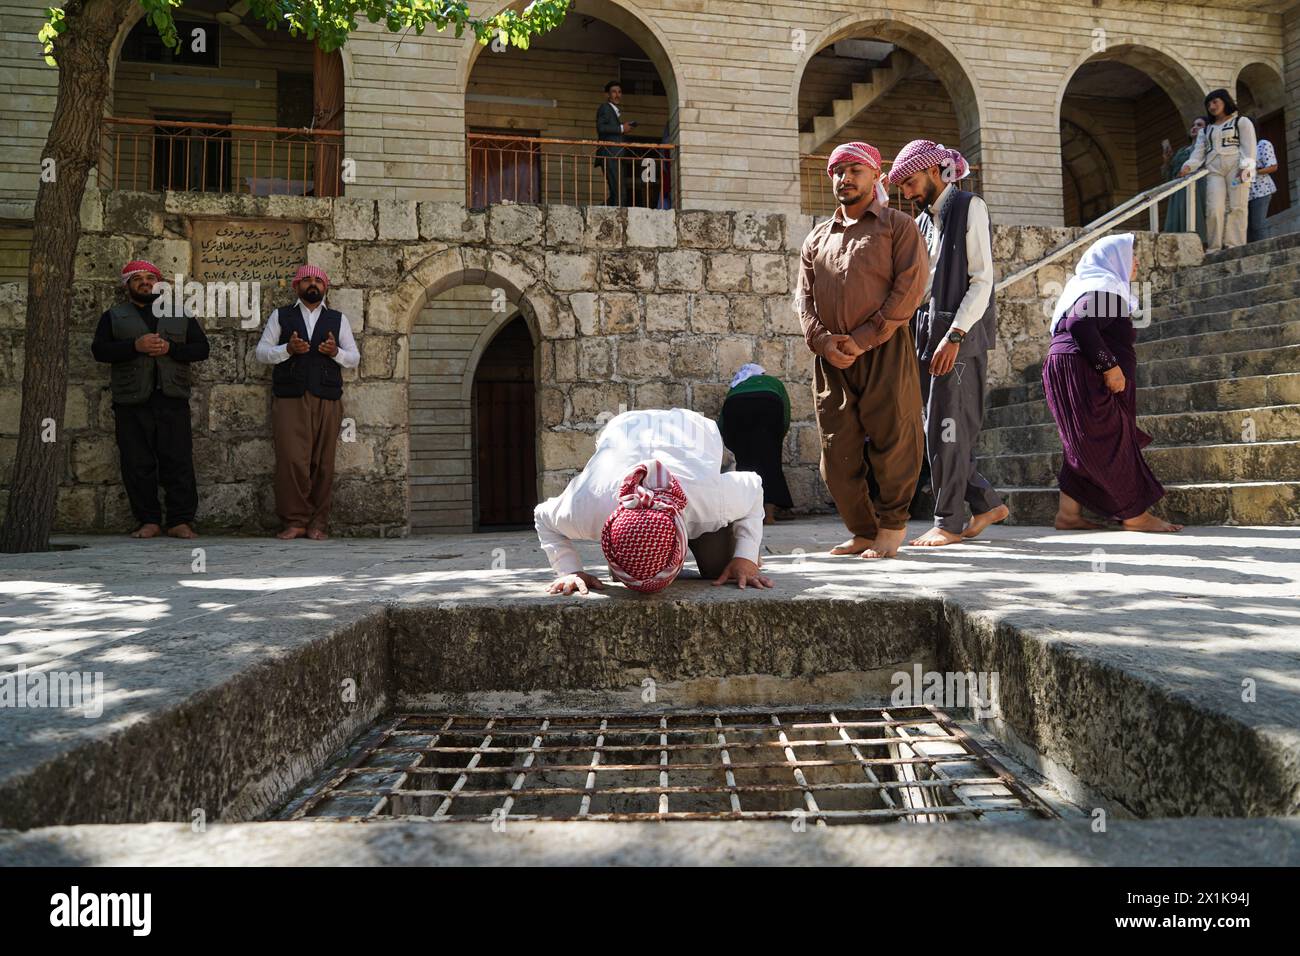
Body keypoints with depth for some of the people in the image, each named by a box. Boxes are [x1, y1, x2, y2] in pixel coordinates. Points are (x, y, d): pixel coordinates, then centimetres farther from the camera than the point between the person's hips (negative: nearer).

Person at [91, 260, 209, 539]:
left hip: (172, 399, 0)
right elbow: (99, 350, 2)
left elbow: (201, 348, 8)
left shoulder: (180, 315, 16)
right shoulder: (113, 316, 15)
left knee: (178, 461, -6)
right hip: (132, 401, 0)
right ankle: (148, 521, 6)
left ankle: (181, 521, -2)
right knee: (138, 464, -1)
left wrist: (170, 348, -9)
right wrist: (135, 346, -13)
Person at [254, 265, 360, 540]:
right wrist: (288, 349, -8)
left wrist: (336, 352, -7)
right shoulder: (280, 316, 16)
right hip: (289, 400, -1)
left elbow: (354, 359, 14)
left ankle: (317, 523, 4)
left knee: (323, 464, -2)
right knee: (291, 461, -12)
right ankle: (295, 521, -4)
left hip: (327, 401, 1)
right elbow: (261, 353, 10)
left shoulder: (338, 319, 18)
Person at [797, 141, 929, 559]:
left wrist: (863, 338, -12)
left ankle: (892, 525, 17)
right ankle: (865, 531, 16)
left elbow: (910, 286, -5)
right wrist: (822, 340, -6)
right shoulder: (817, 236, 21)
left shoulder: (897, 225, 7)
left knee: (891, 444, -1)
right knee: (837, 454, 3)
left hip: (884, 352, -4)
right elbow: (804, 297, 14)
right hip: (831, 359, 4)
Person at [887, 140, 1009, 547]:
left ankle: (949, 522, 2)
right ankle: (986, 503, 20)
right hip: (925, 334, 8)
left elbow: (982, 279, -10)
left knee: (947, 429, -7)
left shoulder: (969, 208, -2)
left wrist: (954, 336, -18)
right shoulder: (922, 222, 20)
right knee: (937, 429, 7)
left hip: (960, 337, -7)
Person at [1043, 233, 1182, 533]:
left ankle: (1069, 513, 9)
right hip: (1083, 375, -11)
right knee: (1111, 441, -5)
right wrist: (1109, 365, -23)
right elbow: (1080, 324, -25)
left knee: (1089, 446, 11)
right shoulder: (1105, 287, -10)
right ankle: (1135, 516, 1)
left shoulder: (1088, 285, 21)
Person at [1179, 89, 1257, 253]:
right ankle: (1214, 249, -16)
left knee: (1236, 208, -11)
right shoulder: (1206, 130, 27)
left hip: (1236, 167, -3)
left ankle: (1235, 247, -17)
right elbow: (1198, 152, 13)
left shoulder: (1241, 122, 15)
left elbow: (1248, 147, 1)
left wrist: (1245, 168, -15)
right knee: (1214, 209, -13)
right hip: (1214, 169, 3)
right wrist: (1188, 166, -8)